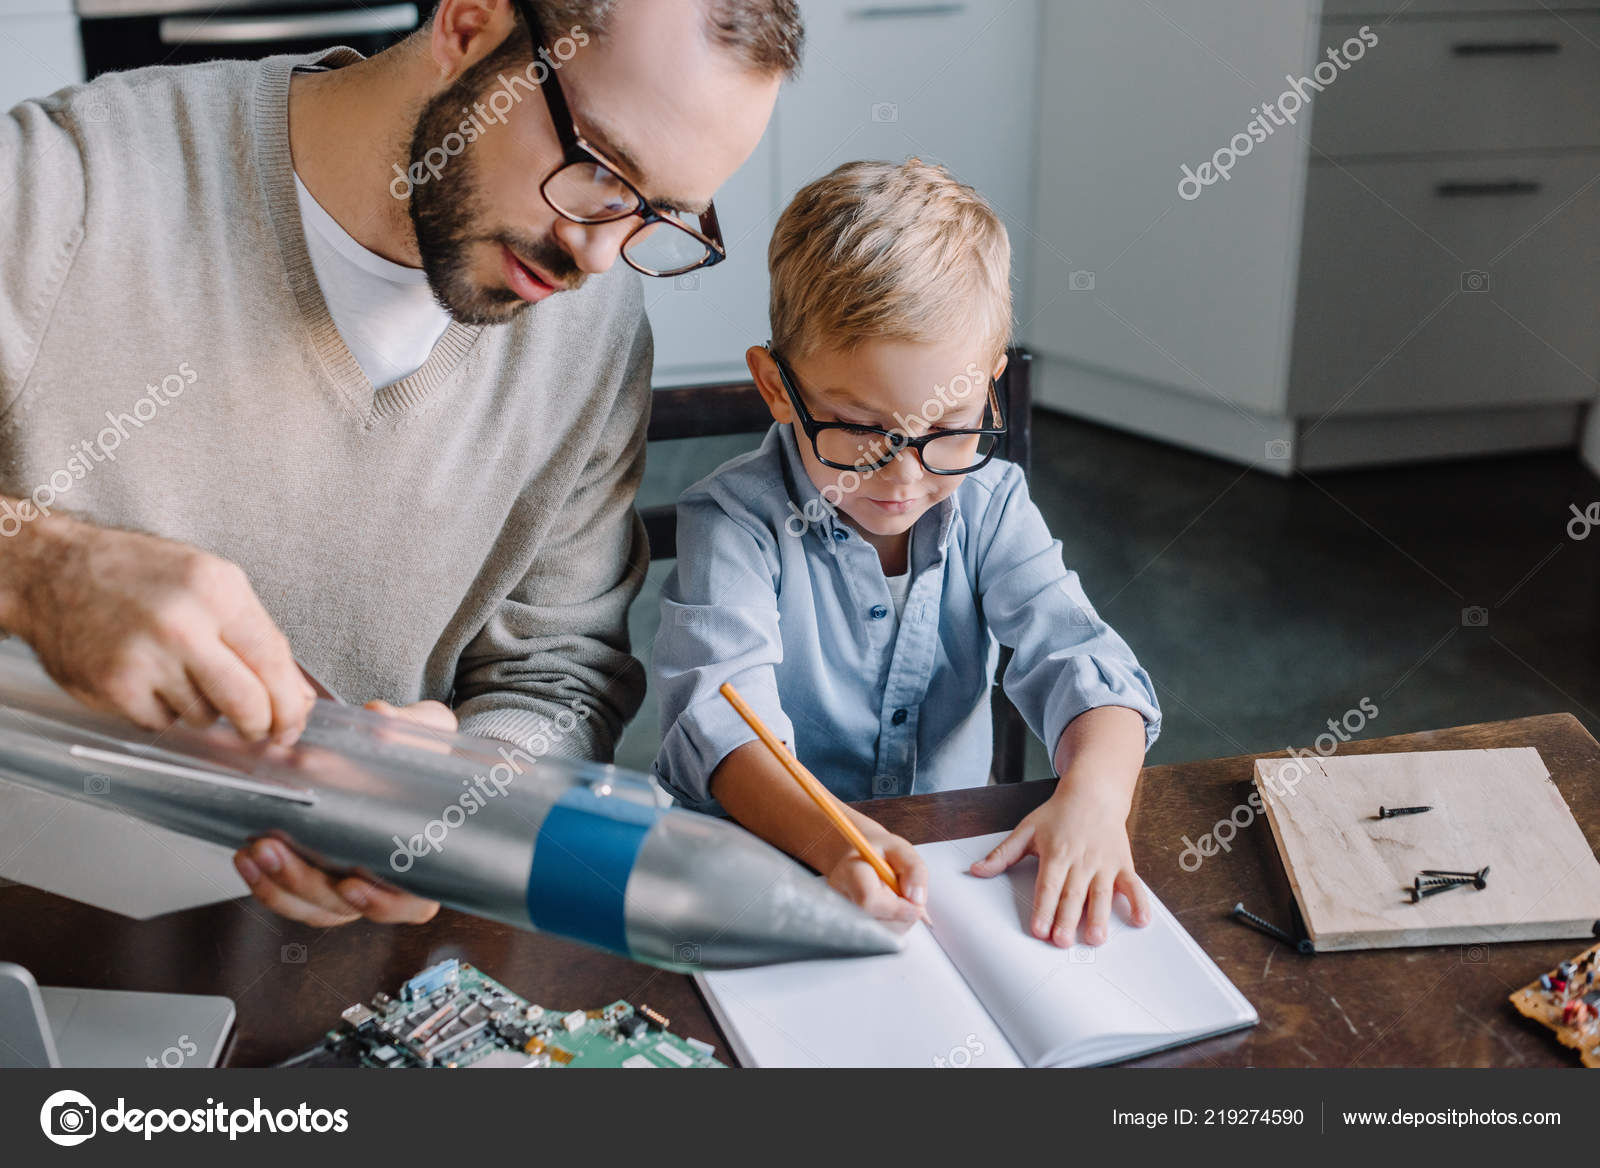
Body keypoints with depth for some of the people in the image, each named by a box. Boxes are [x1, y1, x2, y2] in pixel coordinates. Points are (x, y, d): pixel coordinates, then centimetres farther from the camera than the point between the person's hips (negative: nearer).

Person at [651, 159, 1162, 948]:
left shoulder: (987, 503, 0)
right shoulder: (736, 521, -12)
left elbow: (1078, 662, -9)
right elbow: (719, 713, -26)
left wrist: (1095, 791, -31)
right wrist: (831, 838, -45)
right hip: (768, 855, -3)